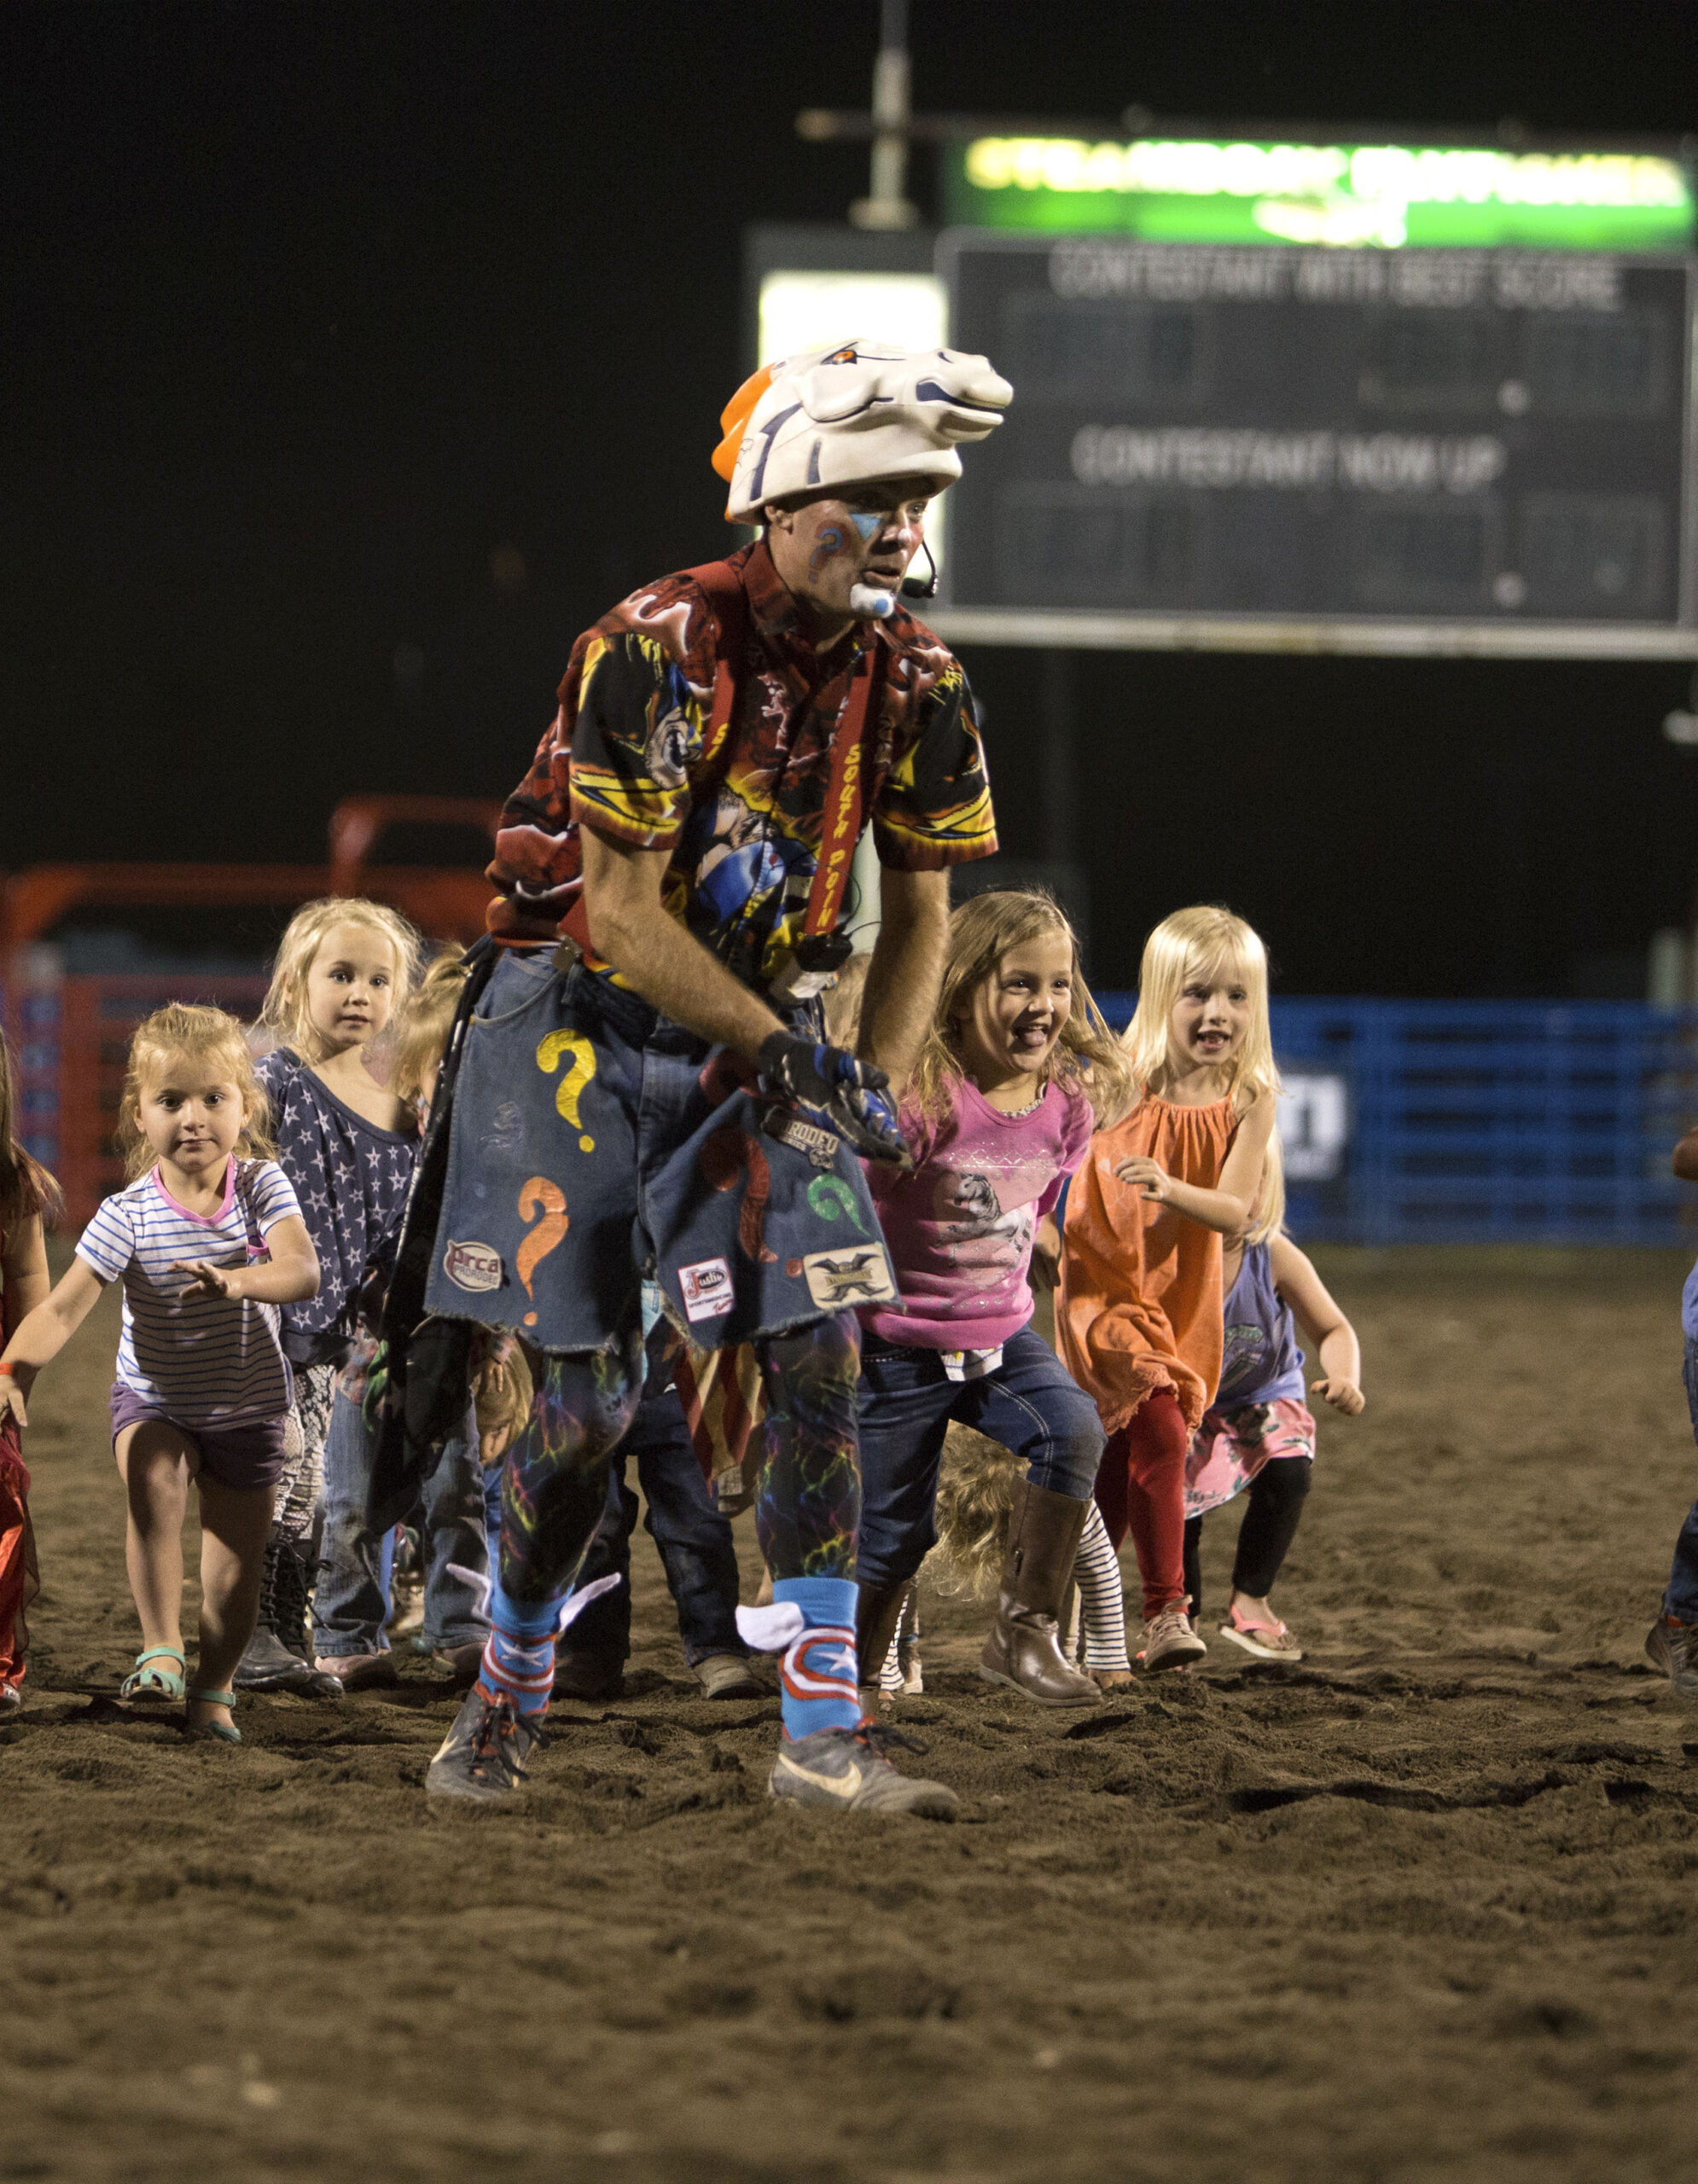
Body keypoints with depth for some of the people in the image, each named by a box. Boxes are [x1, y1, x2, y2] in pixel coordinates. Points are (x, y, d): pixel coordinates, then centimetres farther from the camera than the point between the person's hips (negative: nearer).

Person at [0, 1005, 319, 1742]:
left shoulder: (262, 1186, -15)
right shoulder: (129, 1216, -18)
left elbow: (302, 1273, -30)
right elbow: (65, 1306, -24)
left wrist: (236, 1281, -50)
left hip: (248, 1408, 1)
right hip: (155, 1401, -1)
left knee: (234, 1578, 6)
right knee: (155, 1484, -34)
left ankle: (213, 1687, 34)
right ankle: (160, 1647, -22)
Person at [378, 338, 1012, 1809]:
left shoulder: (916, 684, -4)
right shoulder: (661, 648, -21)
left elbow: (919, 911, 8)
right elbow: (618, 910, -21)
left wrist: (875, 1090, -4)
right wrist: (783, 1049, -24)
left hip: (765, 1032, 5)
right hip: (581, 1023, -5)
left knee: (823, 1354, -11)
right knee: (587, 1393, -5)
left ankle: (824, 1731, -9)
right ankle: (511, 1693, 19)